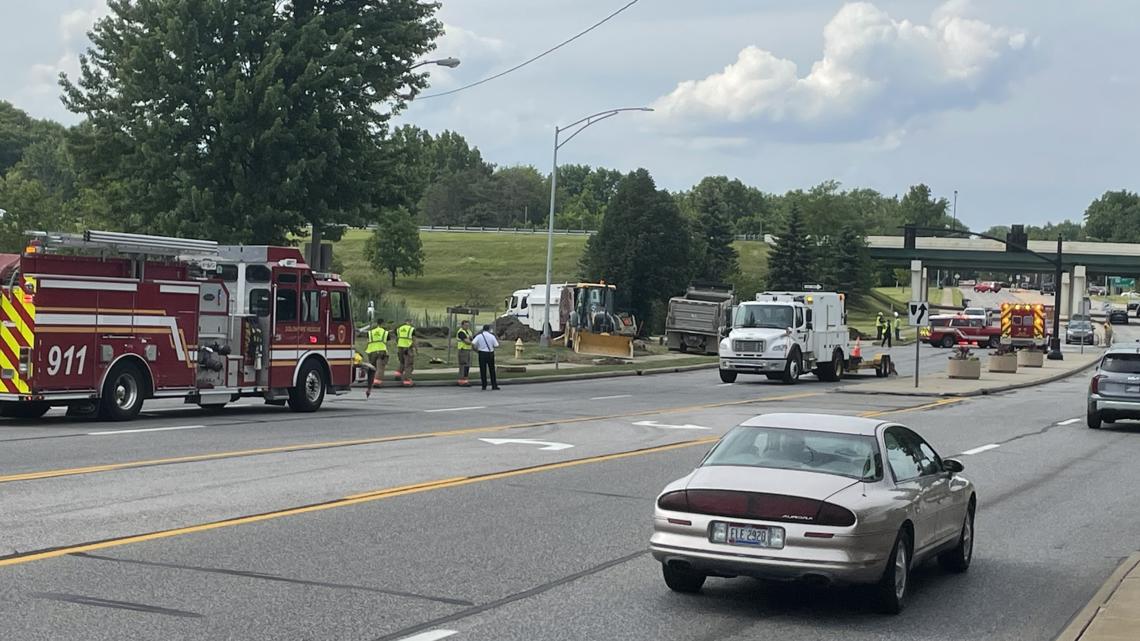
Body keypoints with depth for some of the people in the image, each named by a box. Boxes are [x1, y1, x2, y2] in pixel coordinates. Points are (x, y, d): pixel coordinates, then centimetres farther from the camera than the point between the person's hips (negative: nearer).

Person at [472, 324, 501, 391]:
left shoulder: (479, 336, -3)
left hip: (482, 353, 0)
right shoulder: (492, 336, -4)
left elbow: (473, 343, -14)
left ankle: (484, 386, 2)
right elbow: (496, 345, -4)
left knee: (483, 370, 4)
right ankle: (494, 386, 10)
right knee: (492, 370, 10)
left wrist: (476, 349, 5)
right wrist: (497, 341, 18)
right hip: (490, 354, 0)